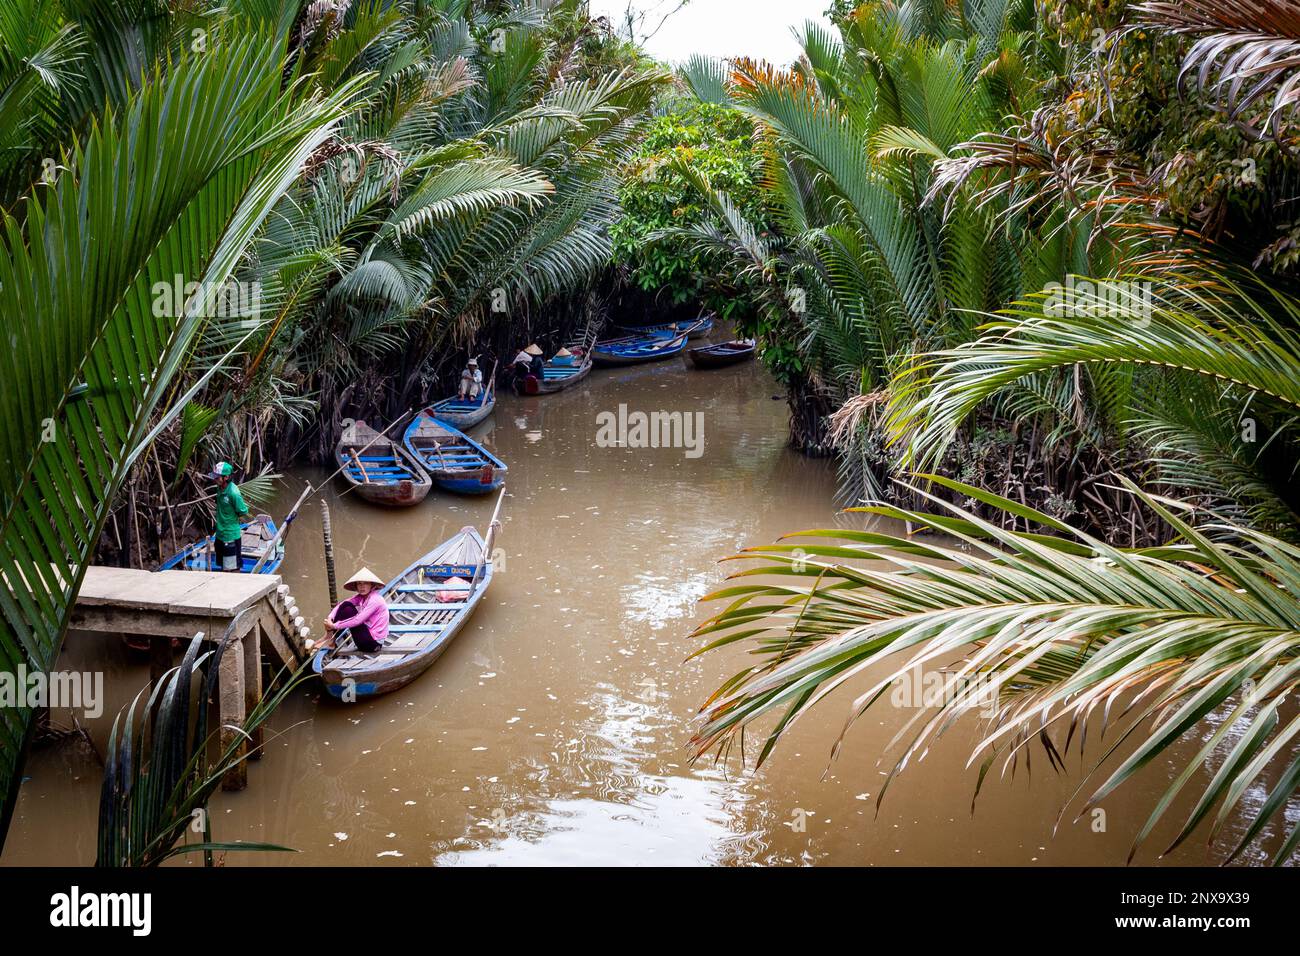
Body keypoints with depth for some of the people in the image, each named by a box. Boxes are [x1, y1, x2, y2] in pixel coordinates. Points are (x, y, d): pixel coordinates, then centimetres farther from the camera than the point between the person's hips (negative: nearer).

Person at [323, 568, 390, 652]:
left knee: (348, 610, -16)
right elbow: (341, 605, 0)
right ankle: (330, 637, -1)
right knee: (346, 605, -1)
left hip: (373, 641, -8)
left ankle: (331, 640, -2)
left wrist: (335, 625, -20)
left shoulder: (375, 599, -17)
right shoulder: (361, 597, 7)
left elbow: (358, 620, -23)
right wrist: (330, 618, -18)